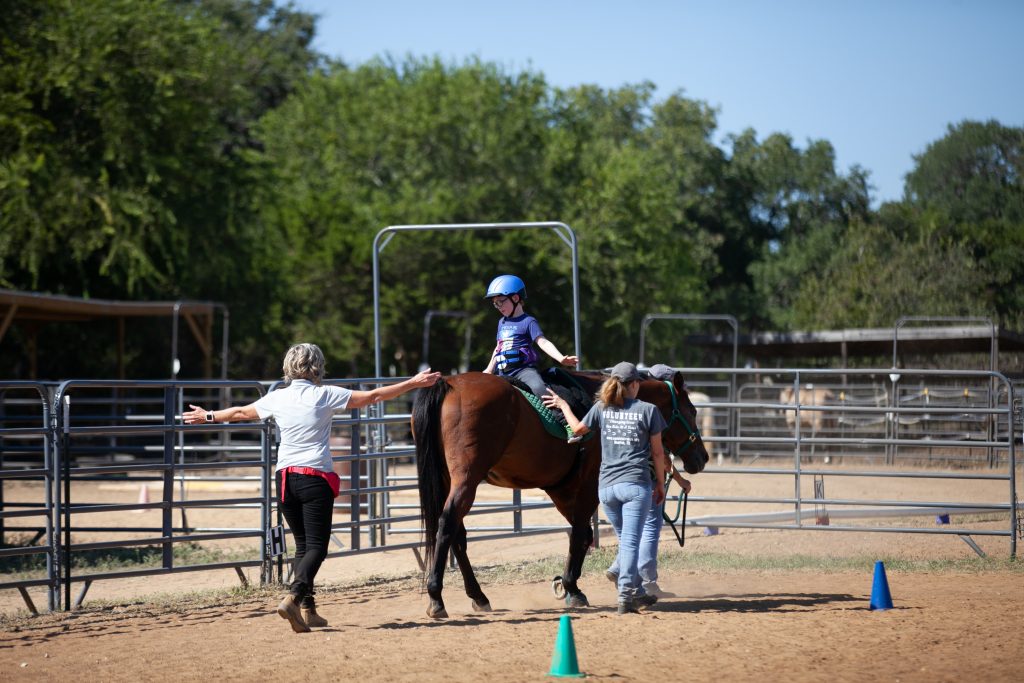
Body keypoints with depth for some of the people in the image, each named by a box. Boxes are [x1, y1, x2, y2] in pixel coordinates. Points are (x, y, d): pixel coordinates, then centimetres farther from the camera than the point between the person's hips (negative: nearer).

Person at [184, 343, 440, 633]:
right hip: (316, 478, -5)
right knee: (316, 546, -5)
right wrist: (413, 383, 5)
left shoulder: (277, 398, 6)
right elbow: (373, 396, -3)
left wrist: (208, 416, 39)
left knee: (303, 545, 15)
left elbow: (240, 412, 21)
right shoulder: (324, 395, -5)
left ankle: (308, 609, 12)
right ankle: (294, 596, -28)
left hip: (285, 477, 5)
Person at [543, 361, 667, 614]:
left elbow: (578, 429, 20)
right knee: (630, 542, -6)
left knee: (625, 540, 18)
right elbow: (657, 452, 1)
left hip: (606, 486, 4)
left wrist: (563, 406, 35)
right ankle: (625, 595, -15)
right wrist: (660, 484, 10)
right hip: (636, 484, -4)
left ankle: (637, 593, 26)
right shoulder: (648, 410, -2)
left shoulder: (602, 408, 5)